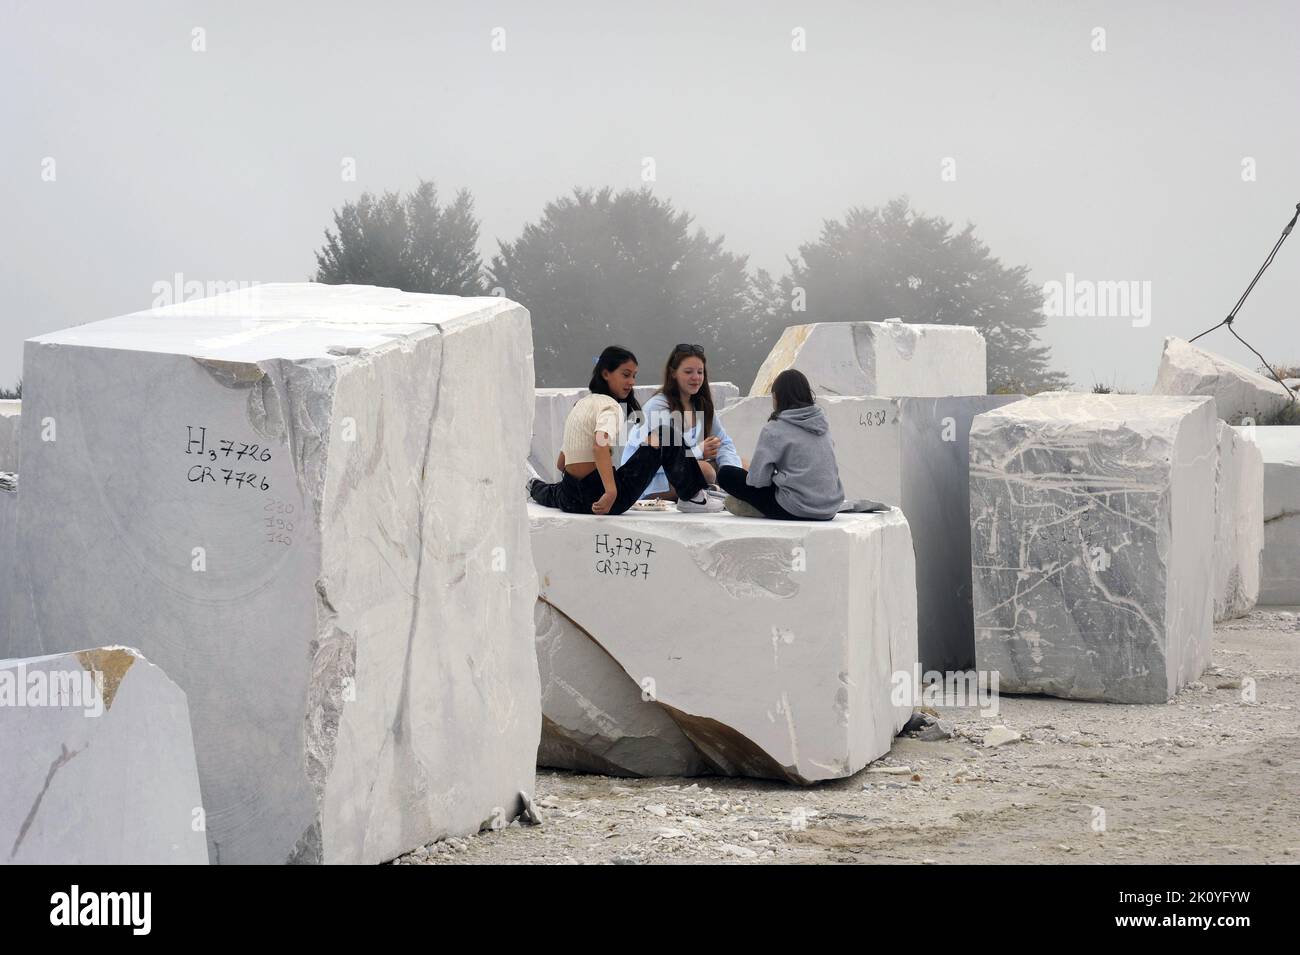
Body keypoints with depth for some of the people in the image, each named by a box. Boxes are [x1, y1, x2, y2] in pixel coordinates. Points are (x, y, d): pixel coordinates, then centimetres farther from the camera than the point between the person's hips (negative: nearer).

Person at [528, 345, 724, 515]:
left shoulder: (582, 403, 18)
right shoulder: (610, 406, -10)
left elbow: (561, 463, 22)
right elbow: (600, 445, -31)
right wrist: (611, 492, -42)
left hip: (570, 500, 9)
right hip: (601, 496, -9)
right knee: (664, 435, -7)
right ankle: (690, 497, -3)